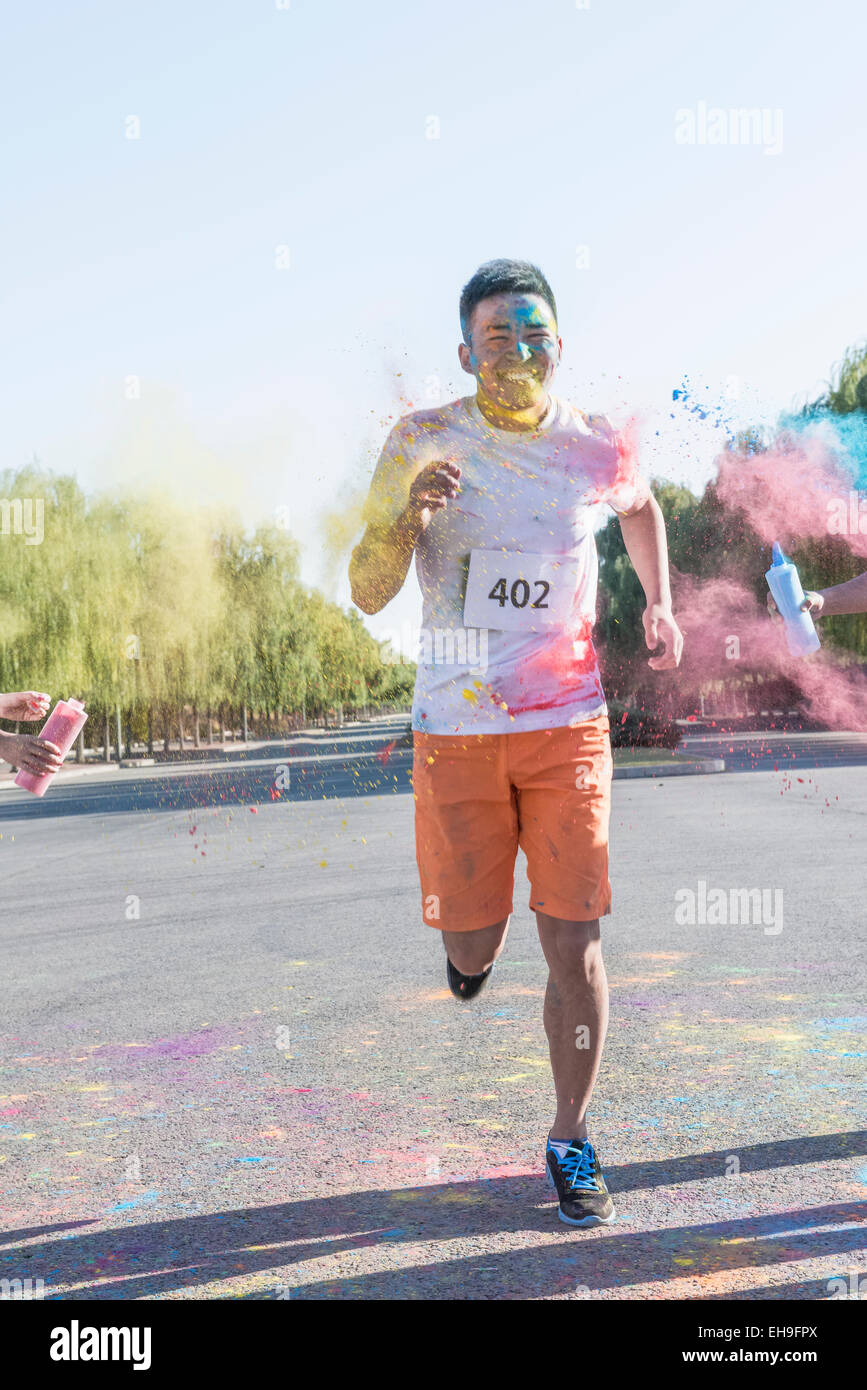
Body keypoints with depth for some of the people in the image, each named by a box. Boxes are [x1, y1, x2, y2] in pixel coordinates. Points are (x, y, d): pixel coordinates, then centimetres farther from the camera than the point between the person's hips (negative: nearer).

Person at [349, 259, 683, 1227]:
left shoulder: (599, 449, -1)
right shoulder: (421, 442, -5)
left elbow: (640, 507, 24)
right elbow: (367, 595, -7)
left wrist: (658, 603, 12)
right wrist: (406, 515, -25)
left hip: (567, 724, 1)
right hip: (456, 730, -1)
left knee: (574, 942, -1)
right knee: (471, 949, 4)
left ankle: (571, 1142, 18)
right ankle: (471, 945, 44)